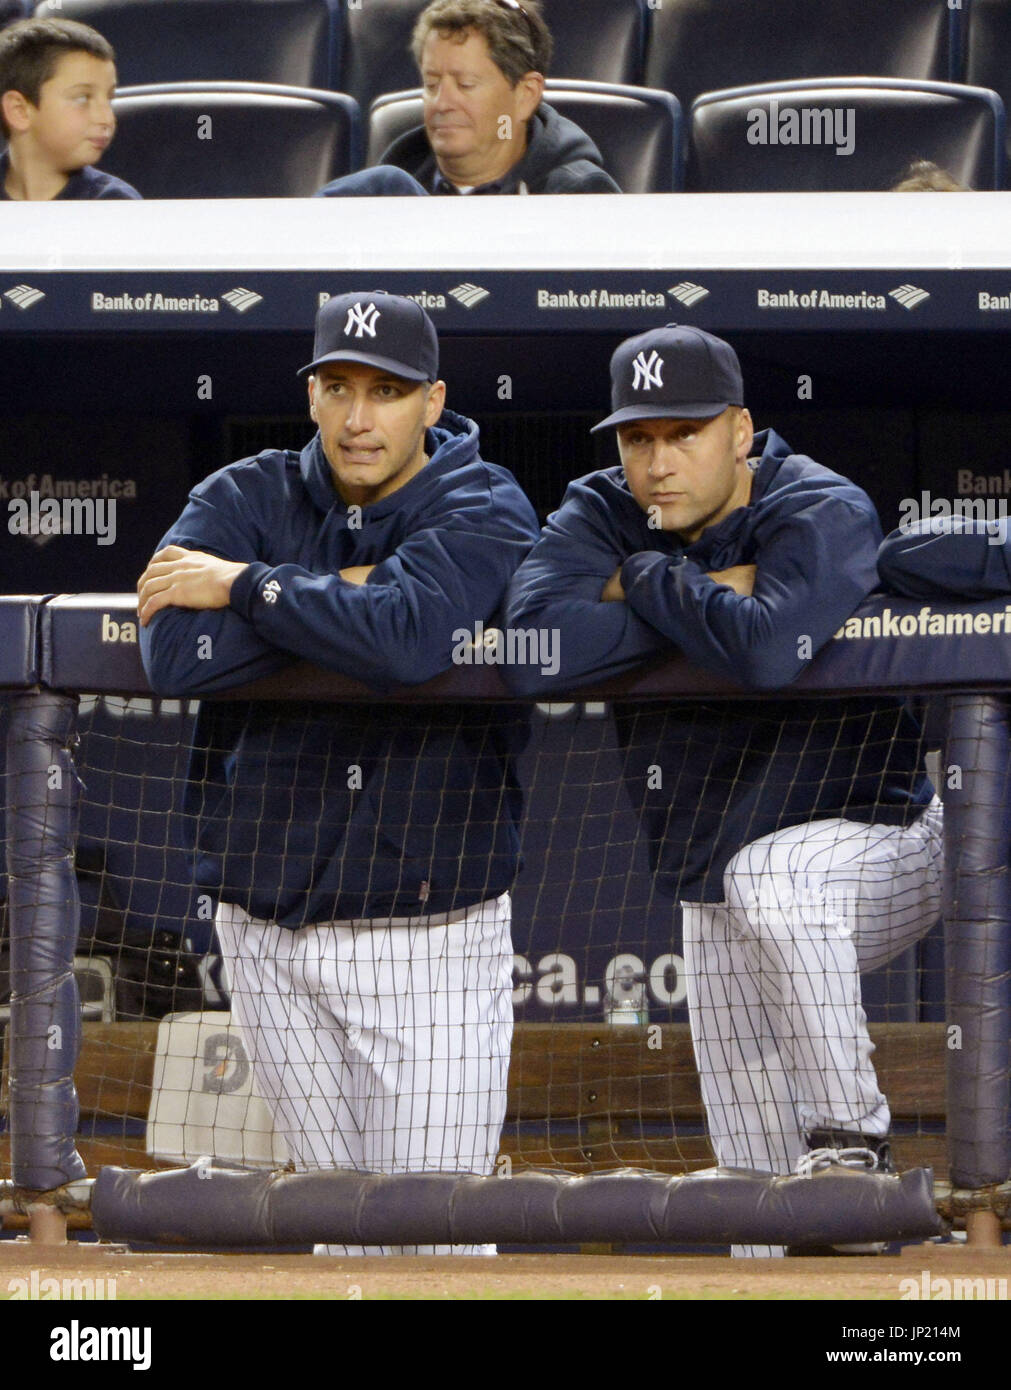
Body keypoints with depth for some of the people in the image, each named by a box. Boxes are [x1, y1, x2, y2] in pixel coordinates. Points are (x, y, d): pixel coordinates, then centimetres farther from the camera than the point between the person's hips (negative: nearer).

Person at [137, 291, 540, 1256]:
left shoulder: (485, 515, -7)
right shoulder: (245, 500, 2)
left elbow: (406, 640, -29)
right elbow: (174, 657, -16)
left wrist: (244, 586, -18)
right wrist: (347, 596, -16)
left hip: (434, 931, -3)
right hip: (271, 930, 3)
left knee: (434, 1238, -7)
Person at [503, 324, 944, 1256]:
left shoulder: (823, 514, -19)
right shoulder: (599, 516, -5)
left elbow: (768, 652, -40)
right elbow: (531, 651, -25)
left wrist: (646, 581, -23)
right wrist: (711, 596, -23)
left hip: (876, 849, -6)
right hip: (720, 904, 6)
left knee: (767, 876, -41)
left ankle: (850, 1143, -29)